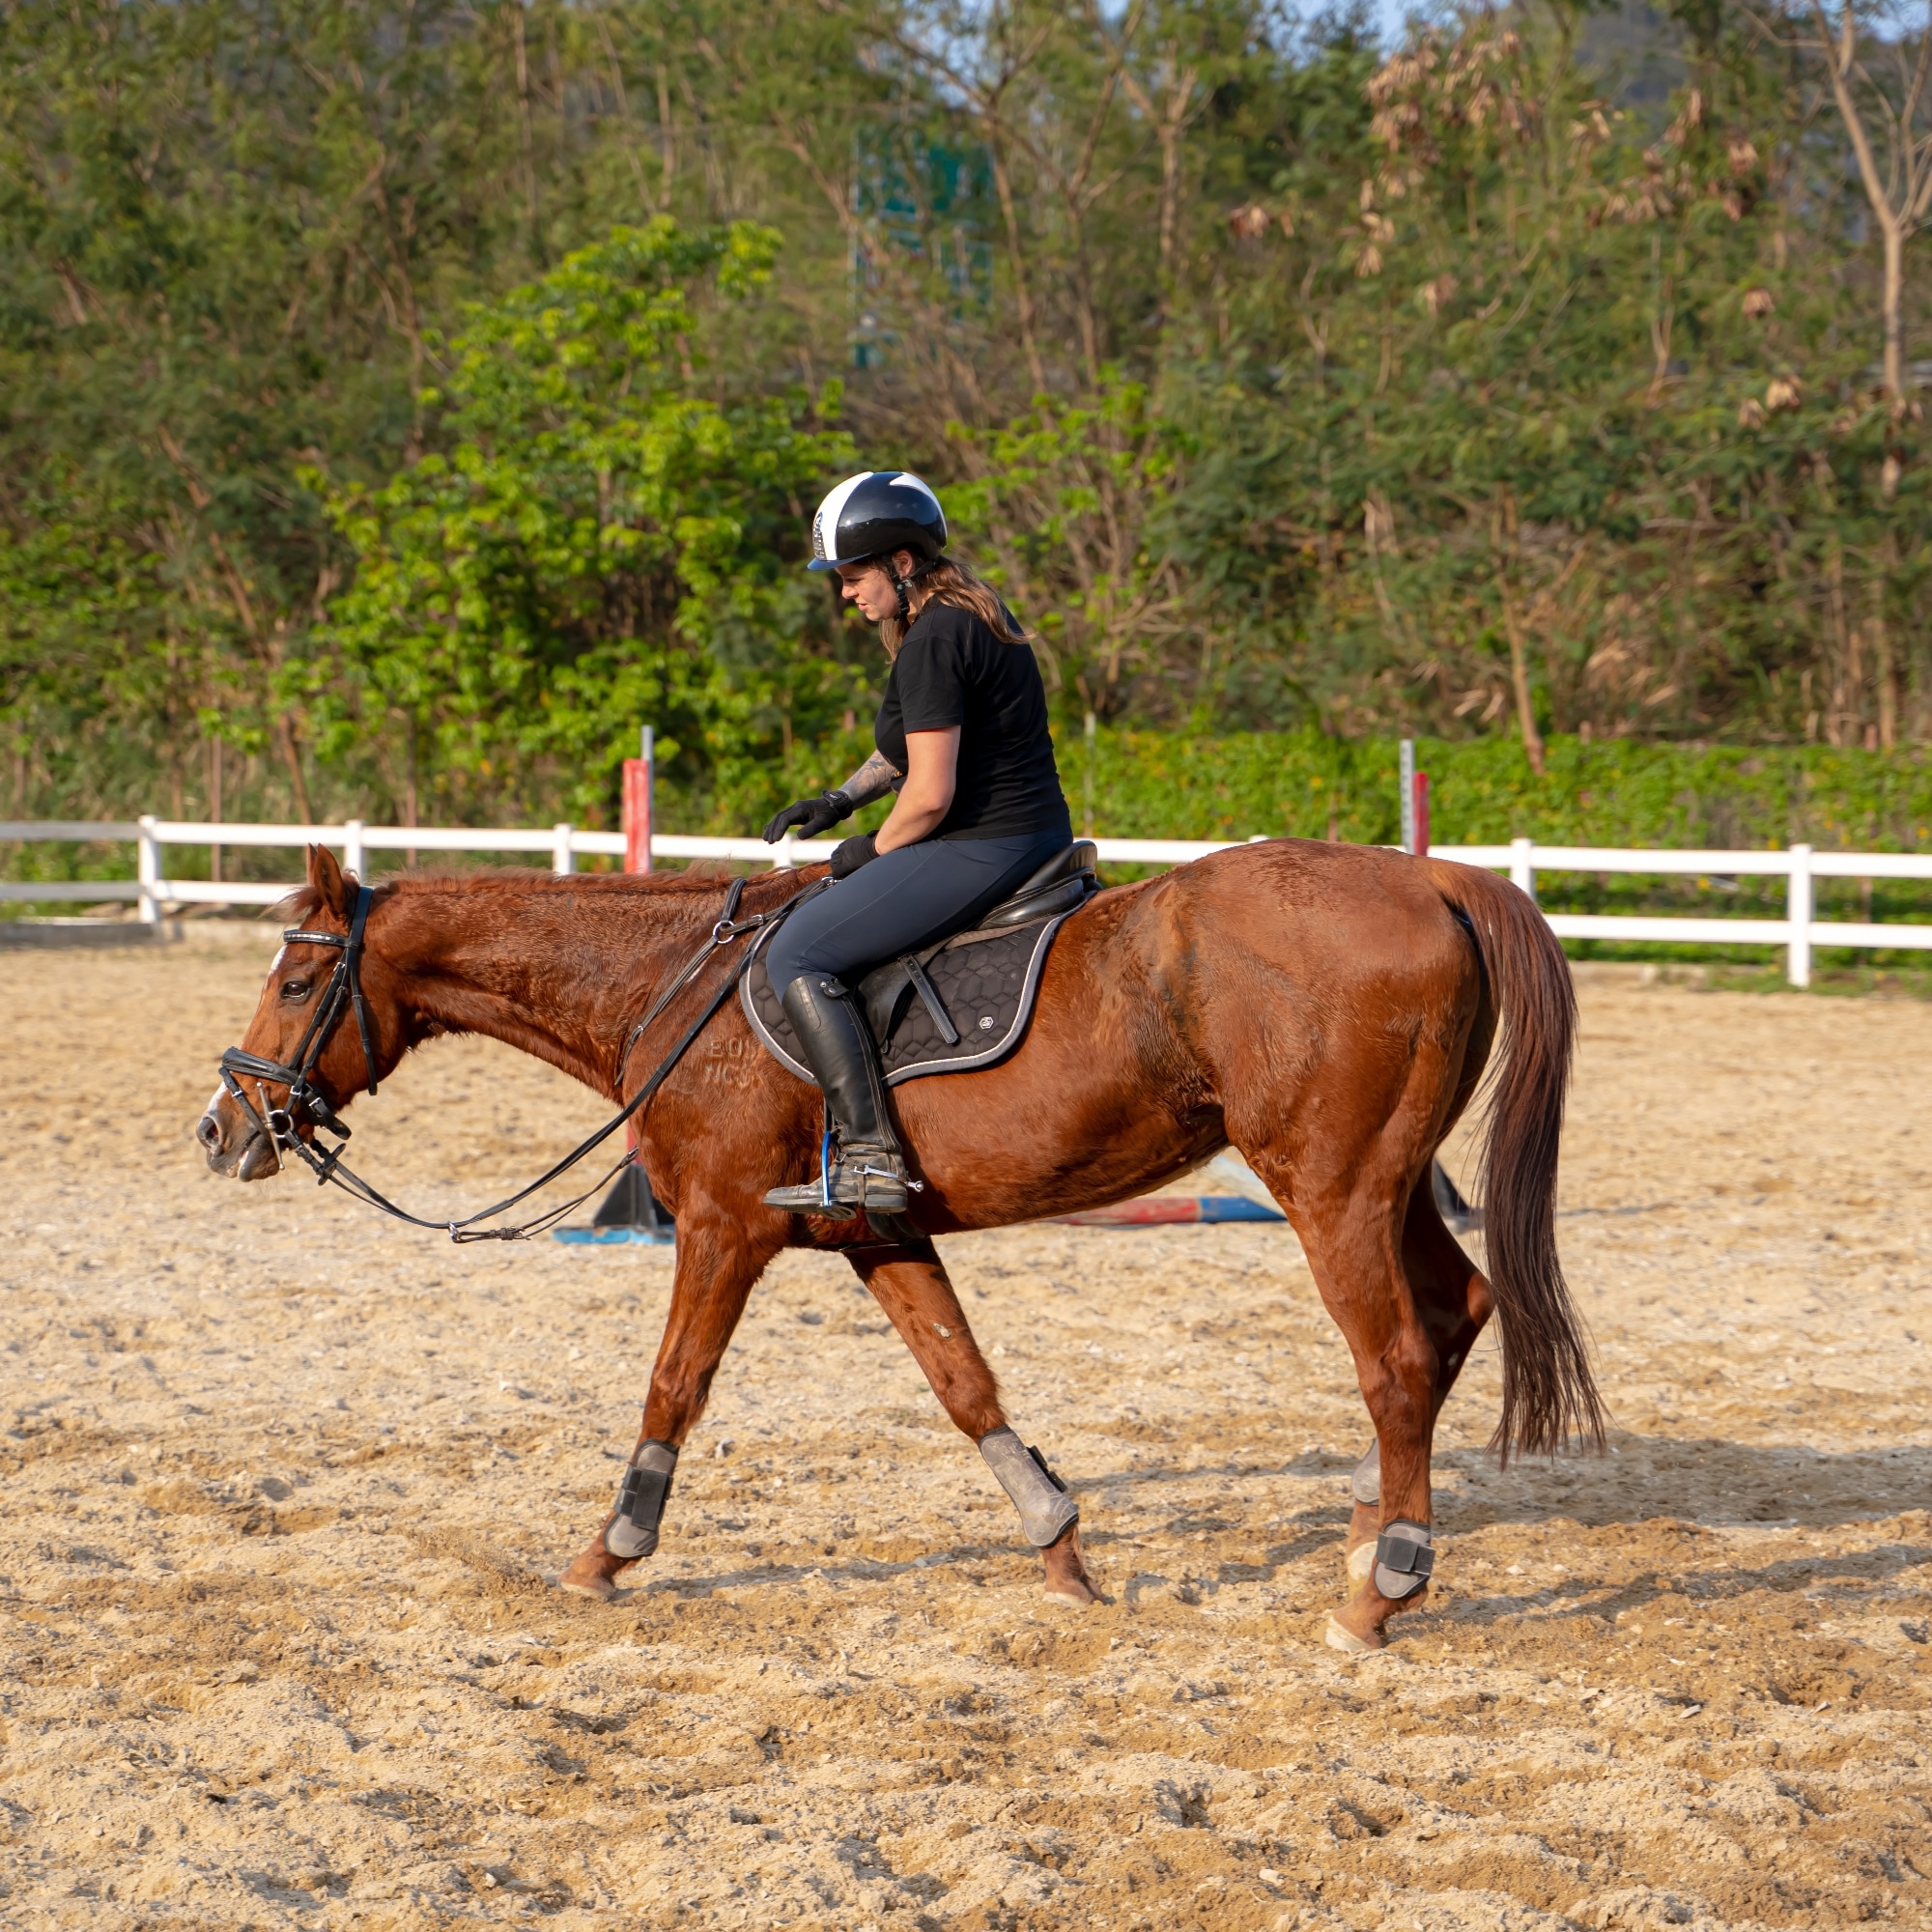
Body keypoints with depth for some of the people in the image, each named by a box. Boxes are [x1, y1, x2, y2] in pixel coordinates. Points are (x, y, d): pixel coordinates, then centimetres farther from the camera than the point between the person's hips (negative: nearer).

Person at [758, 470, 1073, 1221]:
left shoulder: (932, 644, -19)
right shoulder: (973, 613, 14)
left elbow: (929, 795, -22)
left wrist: (872, 851, -5)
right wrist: (842, 799, 16)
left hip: (980, 849, -11)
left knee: (797, 954, -9)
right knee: (834, 907, 31)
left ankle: (870, 1156, -18)